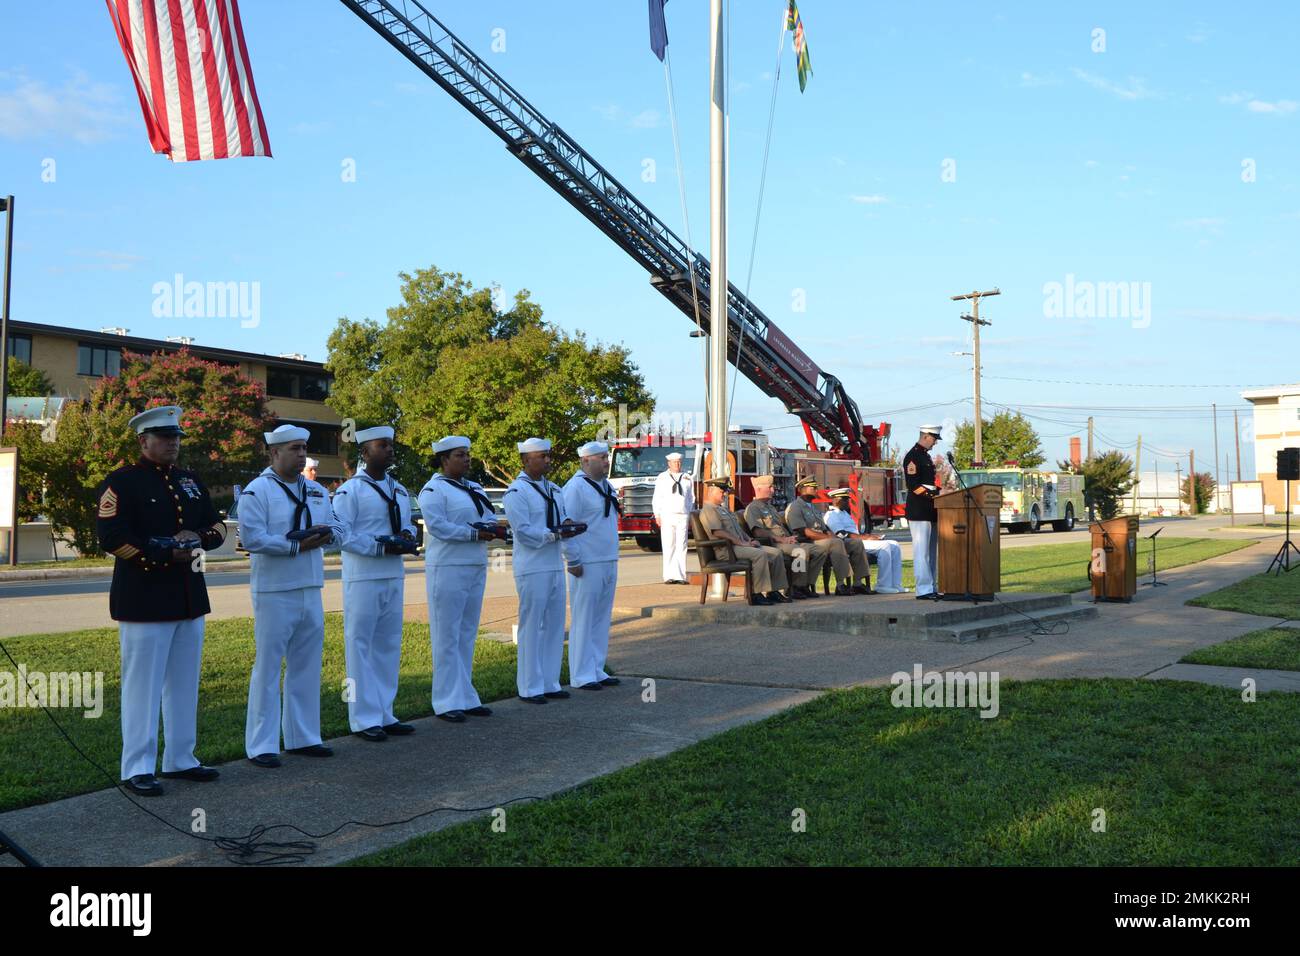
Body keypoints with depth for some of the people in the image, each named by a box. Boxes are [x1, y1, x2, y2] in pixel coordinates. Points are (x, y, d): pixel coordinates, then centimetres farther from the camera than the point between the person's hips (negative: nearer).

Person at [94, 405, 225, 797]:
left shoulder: (191, 481, 14)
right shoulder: (121, 482, -7)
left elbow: (218, 525, 16)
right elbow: (111, 537, -16)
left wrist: (200, 538, -6)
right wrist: (167, 554, -18)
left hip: (189, 597, 7)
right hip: (144, 600, -7)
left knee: (184, 683, 13)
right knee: (143, 684, -1)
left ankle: (180, 759, 24)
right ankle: (138, 769, 8)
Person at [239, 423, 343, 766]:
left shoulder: (316, 491, 13)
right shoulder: (257, 491, -8)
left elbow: (337, 526, 16)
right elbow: (251, 537, -18)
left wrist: (326, 533, -7)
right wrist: (297, 546, -18)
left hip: (310, 591, 7)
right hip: (274, 593, -7)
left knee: (306, 666, 13)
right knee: (268, 667, -2)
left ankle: (303, 737, 24)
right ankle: (261, 745, 6)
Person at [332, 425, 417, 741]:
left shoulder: (399, 490, 14)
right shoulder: (350, 491, -9)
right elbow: (340, 534, -15)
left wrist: (407, 536, -1)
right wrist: (381, 547, -20)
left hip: (394, 577, 7)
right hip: (363, 578, -7)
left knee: (388, 646, 12)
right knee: (360, 646, -1)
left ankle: (384, 715, 22)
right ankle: (364, 719, 7)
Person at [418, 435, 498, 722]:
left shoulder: (475, 489, 17)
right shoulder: (433, 490, -8)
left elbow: (491, 517, 14)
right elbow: (436, 526, -19)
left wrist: (490, 528, -9)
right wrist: (474, 534, -18)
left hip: (476, 569, 8)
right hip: (447, 569, -8)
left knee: (467, 635, 12)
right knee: (447, 637, -4)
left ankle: (465, 697, 19)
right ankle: (448, 702, 2)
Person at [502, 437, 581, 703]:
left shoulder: (555, 490, 16)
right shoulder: (516, 492, -9)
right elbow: (523, 531, -16)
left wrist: (572, 561, 18)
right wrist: (555, 534, -21)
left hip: (555, 568, 8)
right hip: (532, 569, -8)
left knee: (555, 627, 11)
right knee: (532, 628, -2)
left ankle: (550, 684, 20)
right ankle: (530, 688, 6)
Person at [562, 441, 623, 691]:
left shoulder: (605, 485, 16)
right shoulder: (575, 487, -12)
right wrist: (574, 561, -17)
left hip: (609, 563, 9)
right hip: (587, 566, -9)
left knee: (601, 620, 13)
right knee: (583, 621, -2)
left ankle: (597, 671, 21)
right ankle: (581, 676, 4)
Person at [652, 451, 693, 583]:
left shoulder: (687, 478, 13)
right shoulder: (662, 477, 9)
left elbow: (691, 498, 14)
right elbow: (657, 498, 5)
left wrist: (691, 515, 7)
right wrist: (657, 515, -3)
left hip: (683, 516, 1)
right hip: (667, 516, -1)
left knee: (681, 546, -2)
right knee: (668, 546, -3)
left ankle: (681, 576, -2)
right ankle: (669, 576, -2)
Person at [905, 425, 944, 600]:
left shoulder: (925, 456, 20)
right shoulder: (912, 457, -10)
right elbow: (914, 487, -18)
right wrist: (934, 494, -19)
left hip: (930, 511, 10)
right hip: (919, 512, -10)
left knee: (932, 551, 10)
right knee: (922, 551, -9)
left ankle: (932, 588, 15)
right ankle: (924, 590, -8)